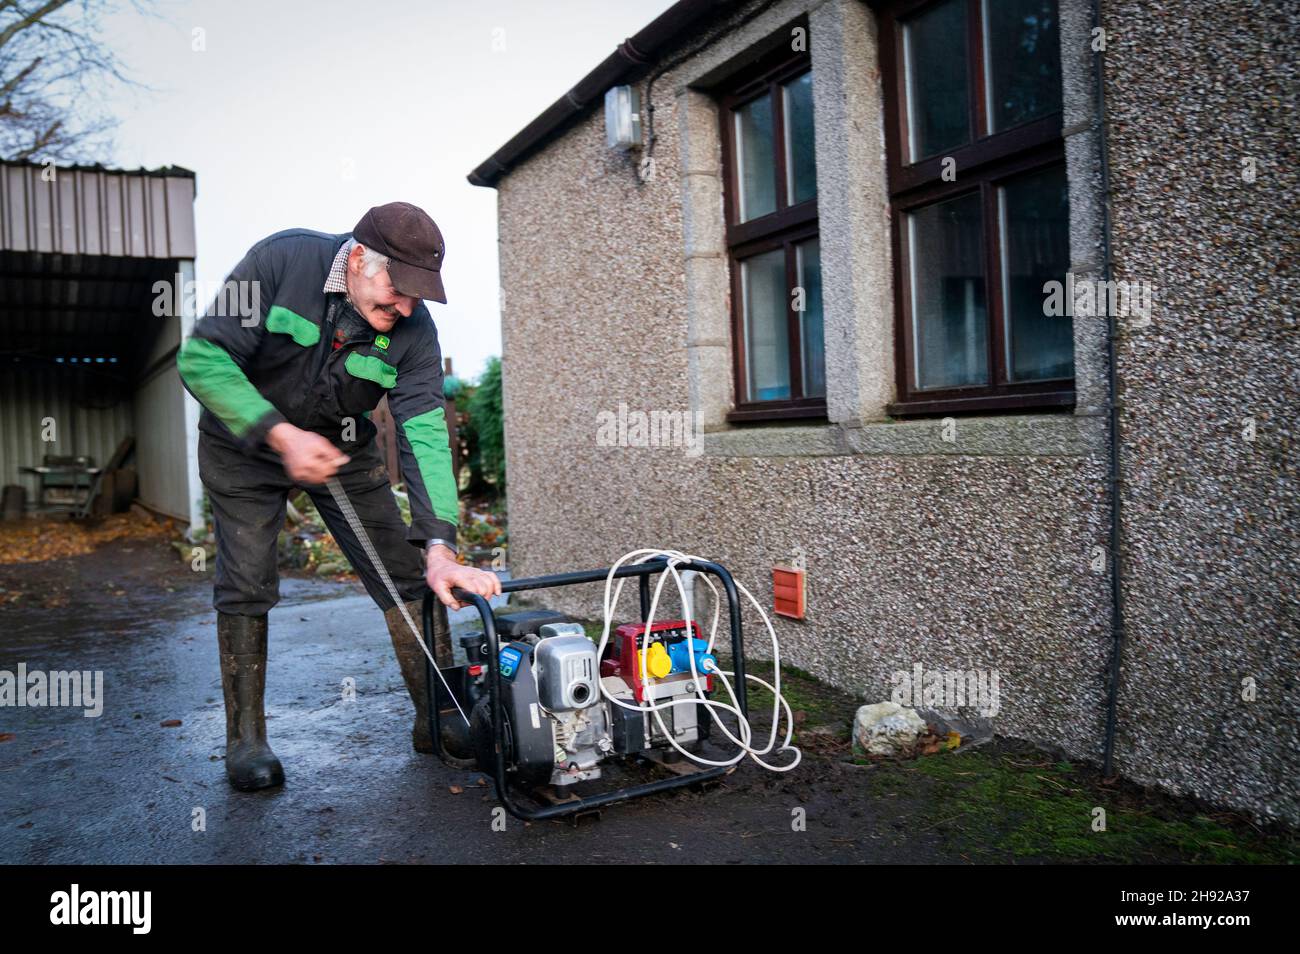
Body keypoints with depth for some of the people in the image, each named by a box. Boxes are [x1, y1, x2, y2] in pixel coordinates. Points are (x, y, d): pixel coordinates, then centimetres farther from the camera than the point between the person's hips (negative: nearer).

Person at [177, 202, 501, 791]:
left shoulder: (412, 329, -20)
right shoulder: (281, 261, -27)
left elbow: (424, 432, -27)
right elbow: (203, 358, -24)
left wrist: (439, 547, -37)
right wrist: (281, 434, -35)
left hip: (341, 449, 2)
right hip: (246, 440, -2)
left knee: (406, 577, -4)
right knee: (246, 587, -4)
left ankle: (437, 718, 9)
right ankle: (246, 739, 12)